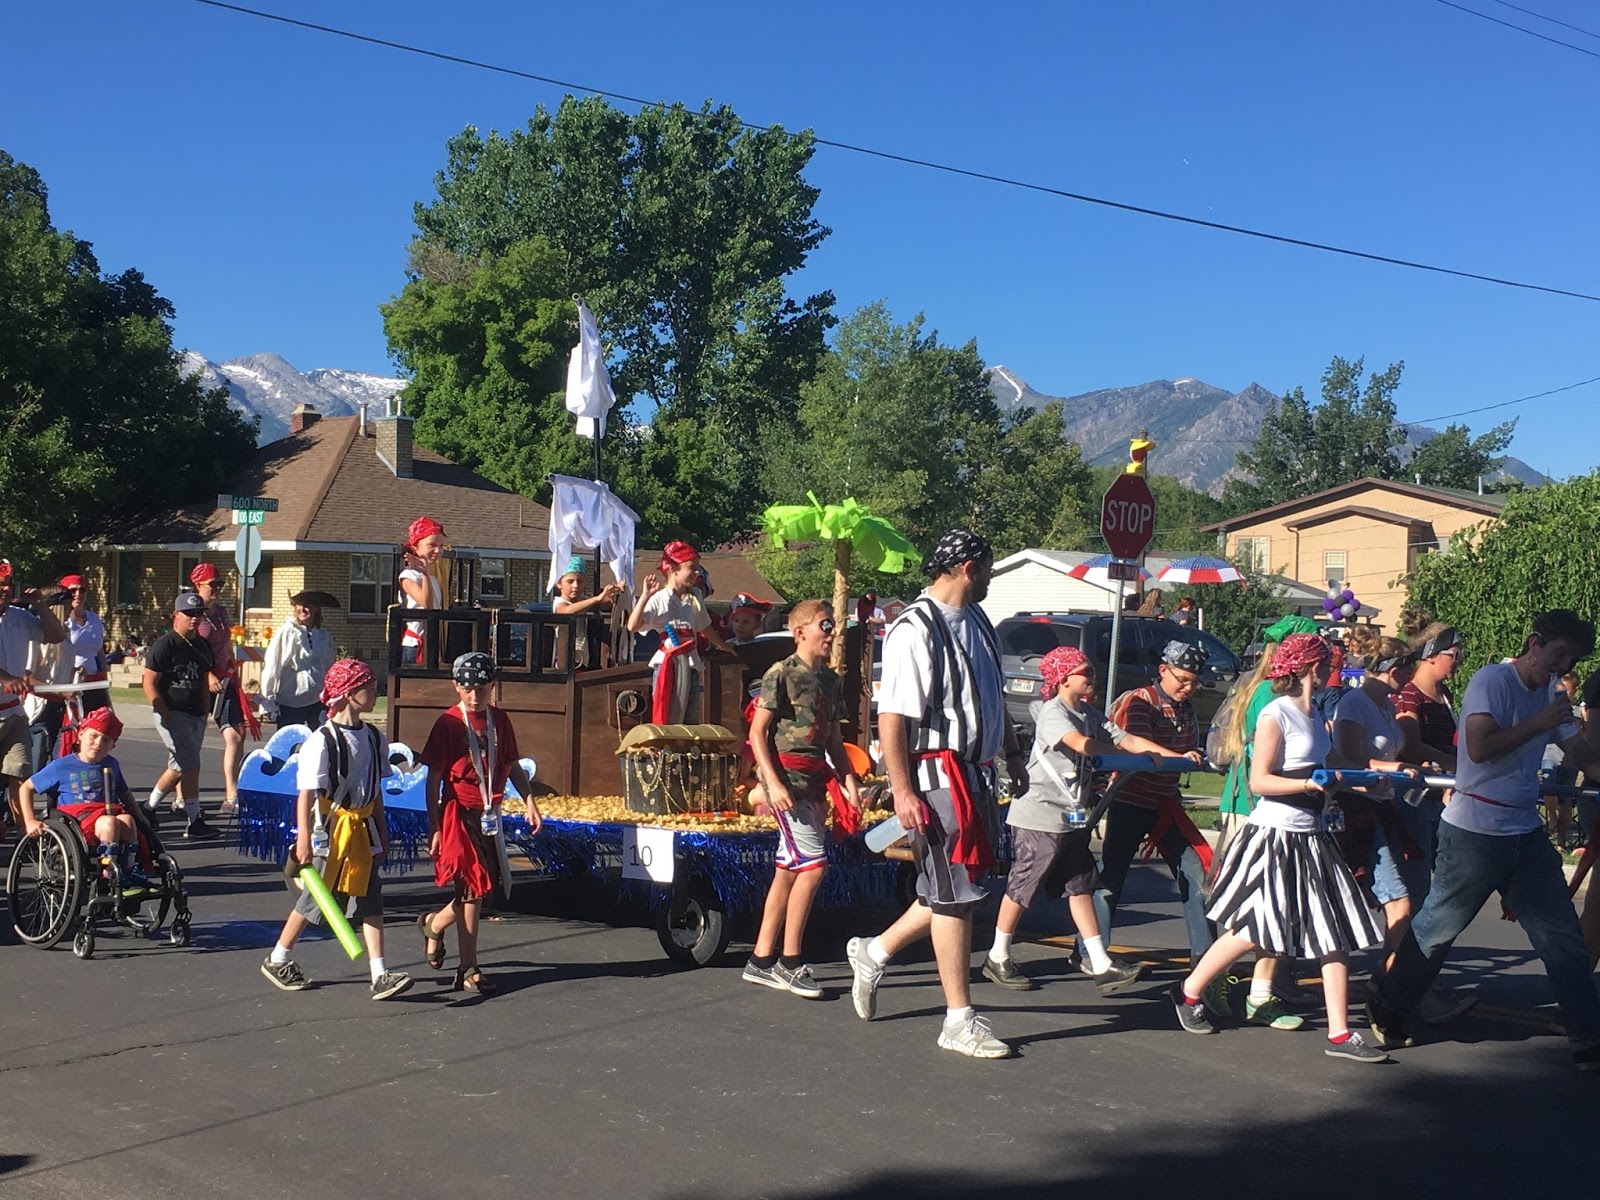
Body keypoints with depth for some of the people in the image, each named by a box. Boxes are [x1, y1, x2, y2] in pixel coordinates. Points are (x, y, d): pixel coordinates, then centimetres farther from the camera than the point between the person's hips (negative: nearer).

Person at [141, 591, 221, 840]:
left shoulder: (202, 645, 13)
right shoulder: (164, 645, -10)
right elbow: (149, 683, -13)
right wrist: (165, 716, -18)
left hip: (196, 714, 8)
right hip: (172, 714, -8)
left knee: (180, 766, 13)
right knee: (190, 765, -12)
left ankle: (149, 807, 30)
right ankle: (195, 823, -9)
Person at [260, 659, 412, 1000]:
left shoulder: (374, 738, 6)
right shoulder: (321, 741, -14)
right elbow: (306, 793, -16)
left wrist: (382, 831, 16)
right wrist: (304, 838, -20)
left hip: (363, 828, 6)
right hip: (329, 831, -6)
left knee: (370, 901, -1)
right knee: (314, 898, 6)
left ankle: (380, 975, -3)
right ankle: (277, 960, 26)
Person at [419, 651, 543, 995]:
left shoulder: (499, 720, 8)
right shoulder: (448, 723, -7)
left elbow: (512, 766, 16)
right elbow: (434, 779, -6)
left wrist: (530, 801, 5)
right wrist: (434, 828, -9)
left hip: (489, 815, 5)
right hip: (459, 813, -5)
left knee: (481, 888, 7)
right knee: (473, 889, -5)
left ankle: (433, 924, 33)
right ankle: (468, 970, 6)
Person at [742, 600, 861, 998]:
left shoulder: (831, 680, 15)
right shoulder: (781, 674, -7)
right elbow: (757, 732, -9)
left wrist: (848, 779, 7)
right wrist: (773, 783, -18)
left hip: (816, 779, 8)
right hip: (787, 776, -8)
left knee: (788, 871, 9)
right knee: (814, 864, -13)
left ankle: (761, 961, 16)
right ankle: (789, 962, -4)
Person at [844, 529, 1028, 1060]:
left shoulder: (976, 622, 13)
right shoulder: (914, 630, -16)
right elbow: (891, 718, -20)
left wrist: (1013, 754, 25)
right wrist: (902, 791, -23)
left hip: (977, 774, 9)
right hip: (938, 778, -9)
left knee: (958, 889, 14)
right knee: (954, 895, -2)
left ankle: (874, 952, 33)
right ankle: (959, 1021, 7)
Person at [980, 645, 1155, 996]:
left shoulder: (1091, 715, 13)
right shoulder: (1053, 711, -14)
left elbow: (1127, 739, 7)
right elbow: (1081, 743, -30)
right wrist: (1135, 755, -23)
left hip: (1073, 817, 9)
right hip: (1040, 814, -9)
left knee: (1081, 886, 6)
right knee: (1022, 888, 1)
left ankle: (1101, 966, 5)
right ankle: (997, 958, 15)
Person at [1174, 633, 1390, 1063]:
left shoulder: (1313, 714, 14)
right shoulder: (1276, 714, -12)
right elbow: (1259, 781, -17)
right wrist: (1310, 784, -26)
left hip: (1311, 838, 8)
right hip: (1274, 837, -8)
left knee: (1337, 935, 1)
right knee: (1252, 933, -3)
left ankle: (1339, 1034, 5)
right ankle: (1188, 992, 19)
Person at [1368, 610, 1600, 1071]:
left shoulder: (1549, 693, 14)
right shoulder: (1493, 680, -10)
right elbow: (1479, 747, -23)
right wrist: (1539, 724, -18)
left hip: (1526, 832, 7)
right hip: (1474, 830, -7)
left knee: (1562, 937, 4)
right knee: (1437, 926, 4)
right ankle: (1386, 1011, 21)